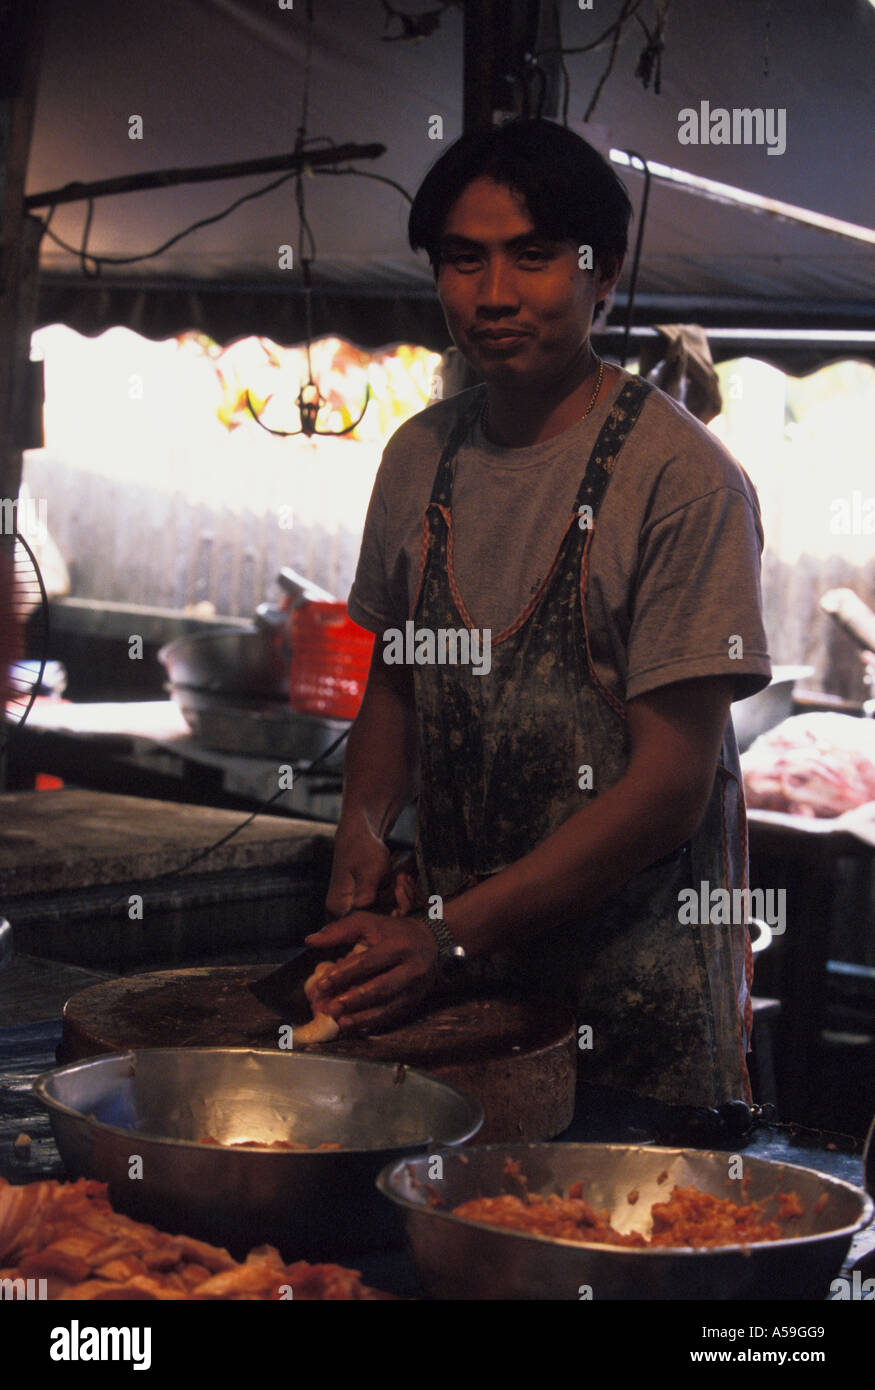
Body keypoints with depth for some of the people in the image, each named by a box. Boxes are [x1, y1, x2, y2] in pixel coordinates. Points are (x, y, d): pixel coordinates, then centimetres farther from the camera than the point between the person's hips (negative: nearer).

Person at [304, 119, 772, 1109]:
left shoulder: (683, 477, -16)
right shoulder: (421, 455, 4)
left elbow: (671, 784, -17)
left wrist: (451, 932, -20)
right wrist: (362, 825, -5)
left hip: (636, 983, -5)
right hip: (452, 943, 5)